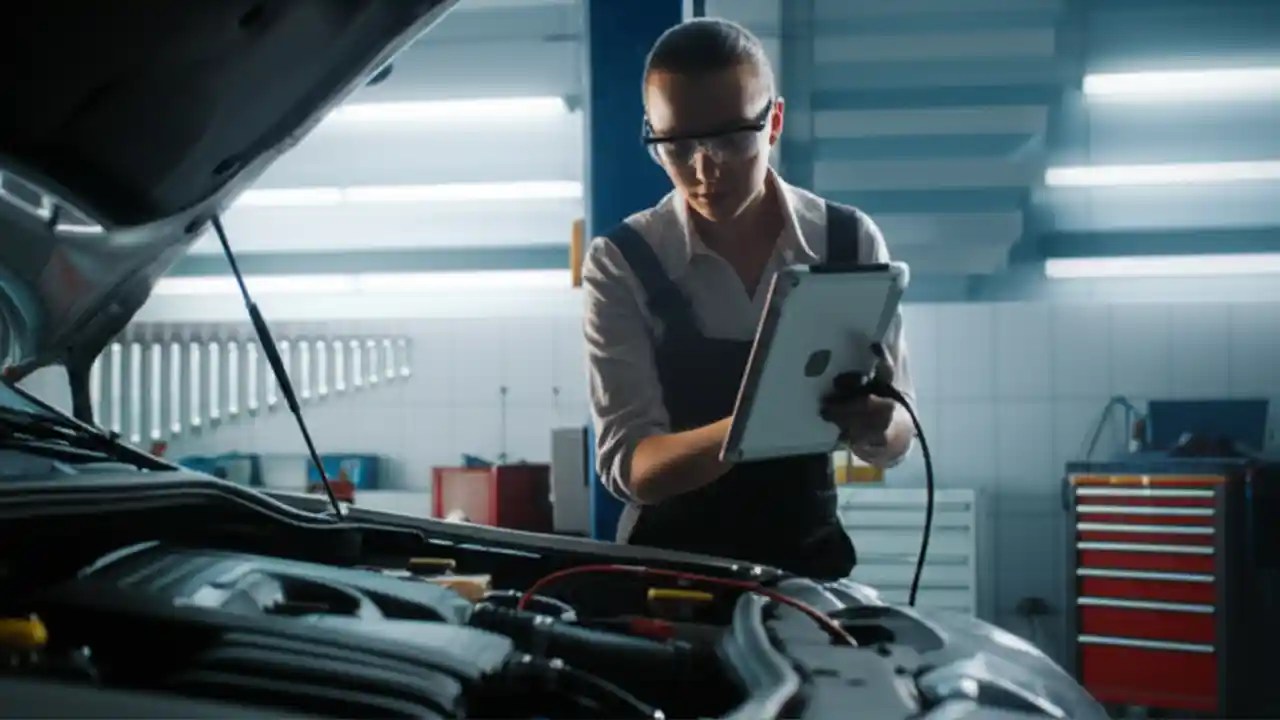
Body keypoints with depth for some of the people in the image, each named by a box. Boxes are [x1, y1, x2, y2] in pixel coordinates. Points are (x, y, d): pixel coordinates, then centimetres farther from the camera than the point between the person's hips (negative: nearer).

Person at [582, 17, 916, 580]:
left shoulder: (851, 243, -3)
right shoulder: (621, 264, -9)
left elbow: (895, 440, 0)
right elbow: (627, 464, -15)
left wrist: (873, 426, -24)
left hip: (810, 561, 3)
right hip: (671, 568, -3)